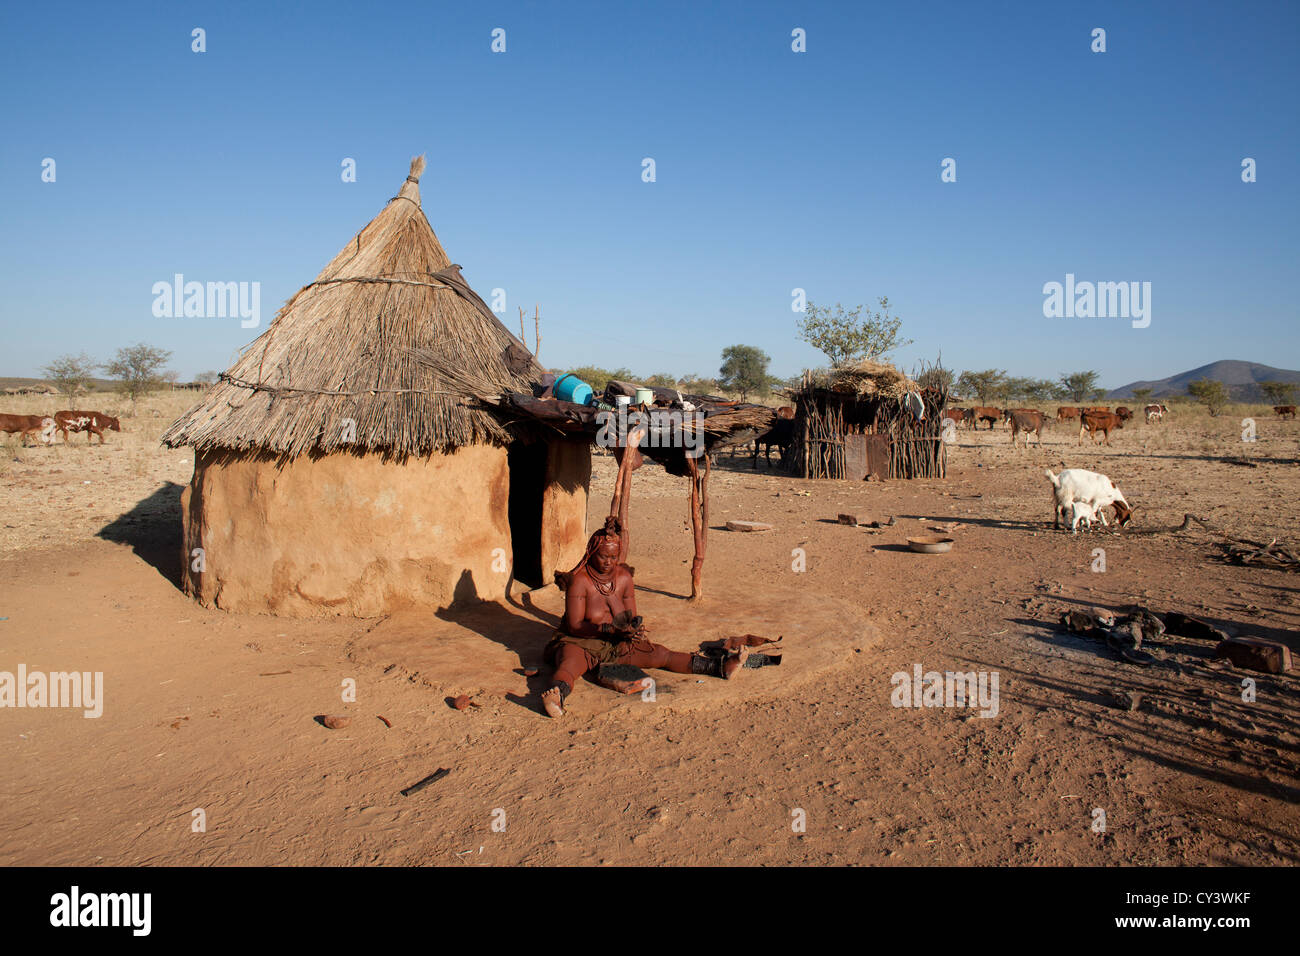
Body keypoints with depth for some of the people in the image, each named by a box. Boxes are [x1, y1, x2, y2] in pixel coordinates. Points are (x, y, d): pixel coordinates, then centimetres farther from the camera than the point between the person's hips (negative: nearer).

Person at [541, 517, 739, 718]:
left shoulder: (624, 577, 4)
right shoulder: (579, 580, -13)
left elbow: (631, 617, 9)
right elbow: (574, 625, -18)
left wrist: (635, 626, -16)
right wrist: (612, 629, -29)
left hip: (616, 645, 5)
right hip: (579, 643, -5)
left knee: (659, 654, -10)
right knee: (570, 663, -39)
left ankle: (719, 667, -16)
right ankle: (556, 695, -71)